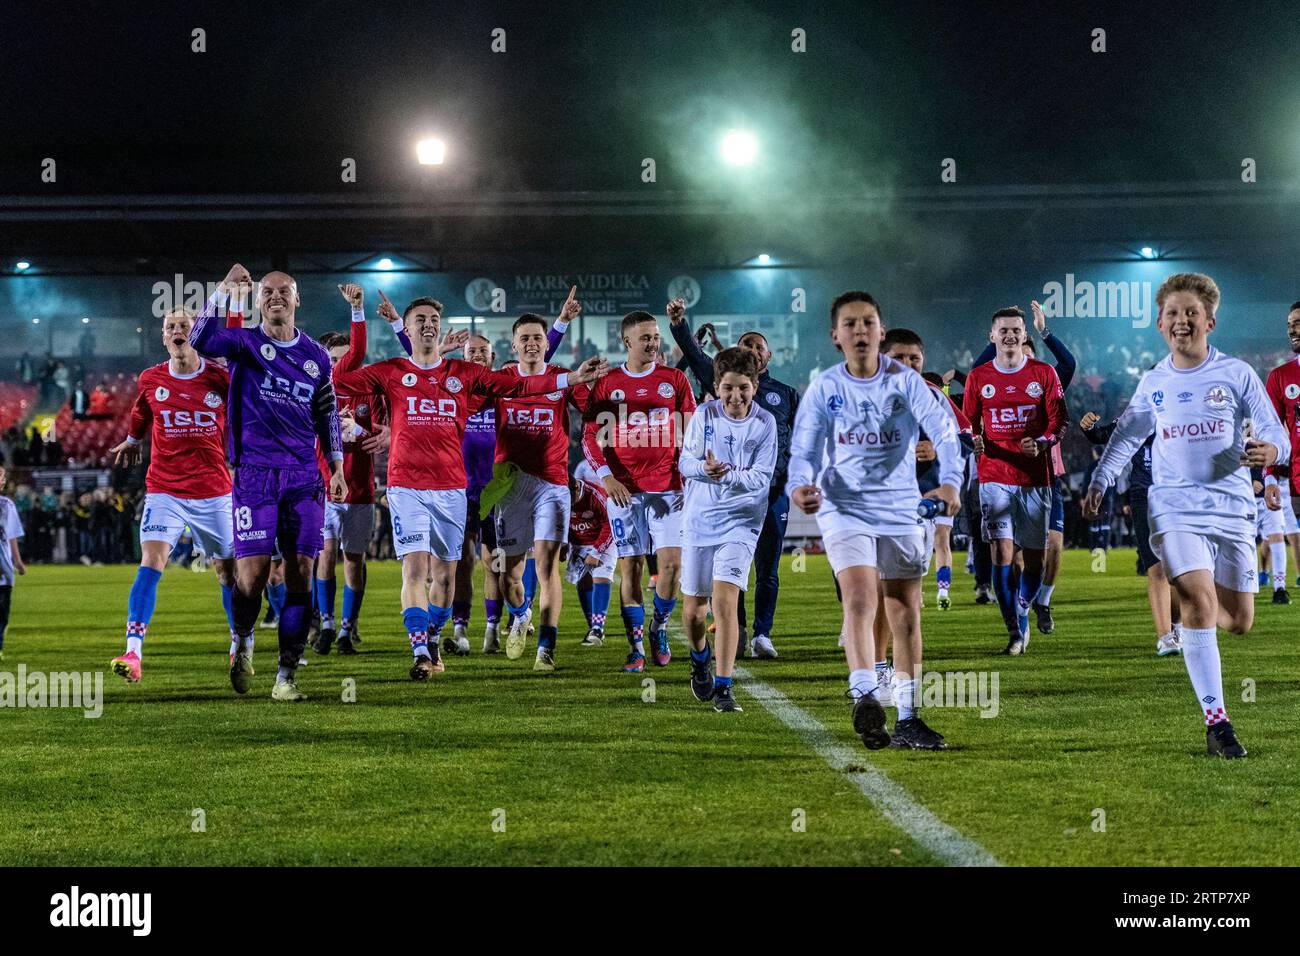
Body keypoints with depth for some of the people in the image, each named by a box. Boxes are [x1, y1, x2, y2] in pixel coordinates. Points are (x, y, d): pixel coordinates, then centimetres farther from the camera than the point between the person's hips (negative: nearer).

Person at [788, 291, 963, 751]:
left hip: (901, 509, 2)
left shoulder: (905, 381, -3)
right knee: (860, 597, -23)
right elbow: (804, 448, -4)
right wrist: (800, 485, -27)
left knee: (905, 614, 7)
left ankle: (908, 719, 17)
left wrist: (950, 481, -30)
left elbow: (943, 429, -12)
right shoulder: (824, 388, -1)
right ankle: (864, 697, -32)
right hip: (845, 508, -2)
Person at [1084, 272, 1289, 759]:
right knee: (1200, 603, -19)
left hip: (1231, 506, 0)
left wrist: (1270, 450, -22)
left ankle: (1187, 601, 40)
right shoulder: (1154, 382, 7)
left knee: (1238, 622, 4)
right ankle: (1216, 722, -16)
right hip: (1175, 507, 0)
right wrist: (1099, 482, 18)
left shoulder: (1236, 373, 0)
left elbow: (1275, 434, 0)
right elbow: (1128, 434, 23)